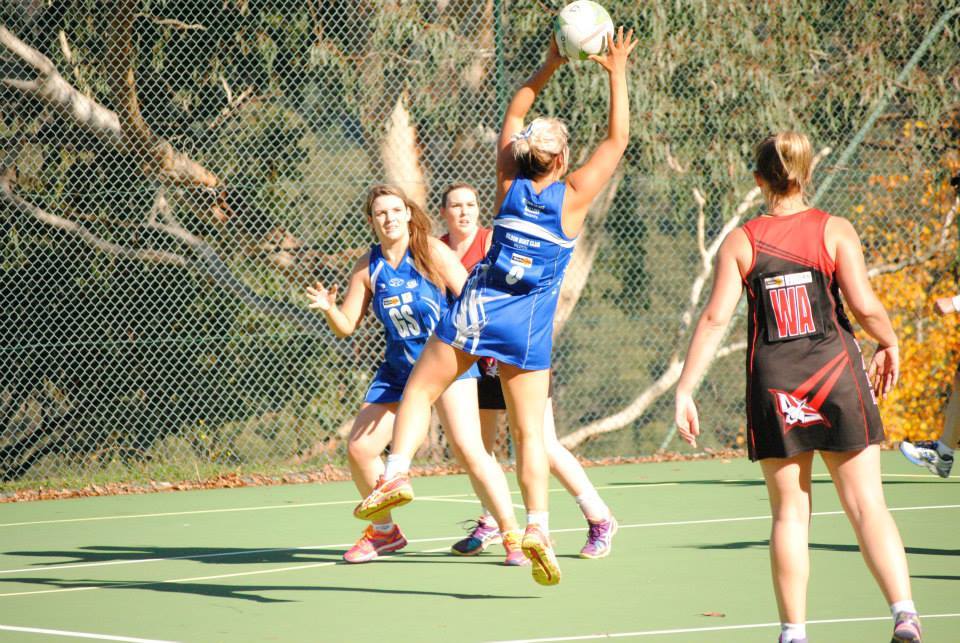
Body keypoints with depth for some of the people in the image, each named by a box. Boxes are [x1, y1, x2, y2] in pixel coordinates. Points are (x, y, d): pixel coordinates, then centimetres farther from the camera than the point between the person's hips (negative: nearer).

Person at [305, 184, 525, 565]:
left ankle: (512, 535, -11)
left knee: (470, 451, -19)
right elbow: (346, 327, 5)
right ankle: (384, 532, 22)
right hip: (397, 368, 5)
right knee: (359, 449, 1)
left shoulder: (432, 253, -10)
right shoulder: (367, 268, 3)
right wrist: (329, 308, -16)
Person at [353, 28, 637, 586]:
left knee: (421, 390, 13)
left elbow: (513, 116, 20)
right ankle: (538, 526, -9)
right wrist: (617, 74, 7)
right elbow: (617, 139, 4)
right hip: (528, 322, -1)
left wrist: (549, 67, 20)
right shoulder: (573, 195, -2)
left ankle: (397, 473, -6)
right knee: (530, 431, 2)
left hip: (477, 306, 1)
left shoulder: (509, 184, 5)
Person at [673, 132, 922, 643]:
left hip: (773, 386, 1)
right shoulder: (834, 230, -2)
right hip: (836, 373, -1)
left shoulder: (740, 242, 1)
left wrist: (684, 389, -3)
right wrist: (889, 344, 9)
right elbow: (864, 305, -10)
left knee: (789, 514, 9)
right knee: (868, 507, 1)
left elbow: (715, 318, -5)